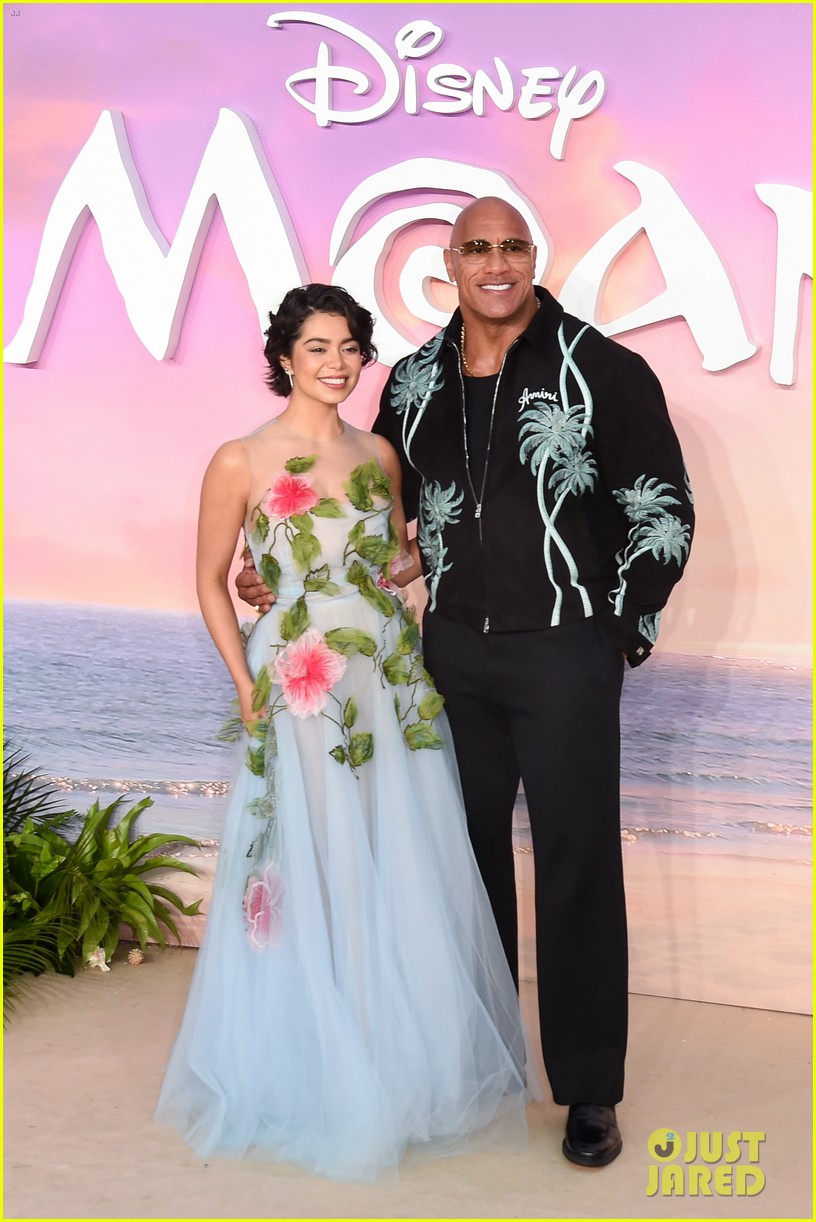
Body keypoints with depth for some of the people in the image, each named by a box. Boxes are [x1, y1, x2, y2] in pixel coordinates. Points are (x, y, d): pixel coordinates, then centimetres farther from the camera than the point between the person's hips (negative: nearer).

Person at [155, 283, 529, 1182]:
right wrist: (246, 689, -4)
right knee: (316, 883, 4)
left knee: (411, 880, 10)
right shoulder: (240, 463, -5)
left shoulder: (379, 455, 8)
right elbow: (211, 581, 1)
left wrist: (405, 565, 2)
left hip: (398, 689, 5)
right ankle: (321, 1080, 26)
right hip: (302, 695, -4)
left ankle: (412, 1065, 31)